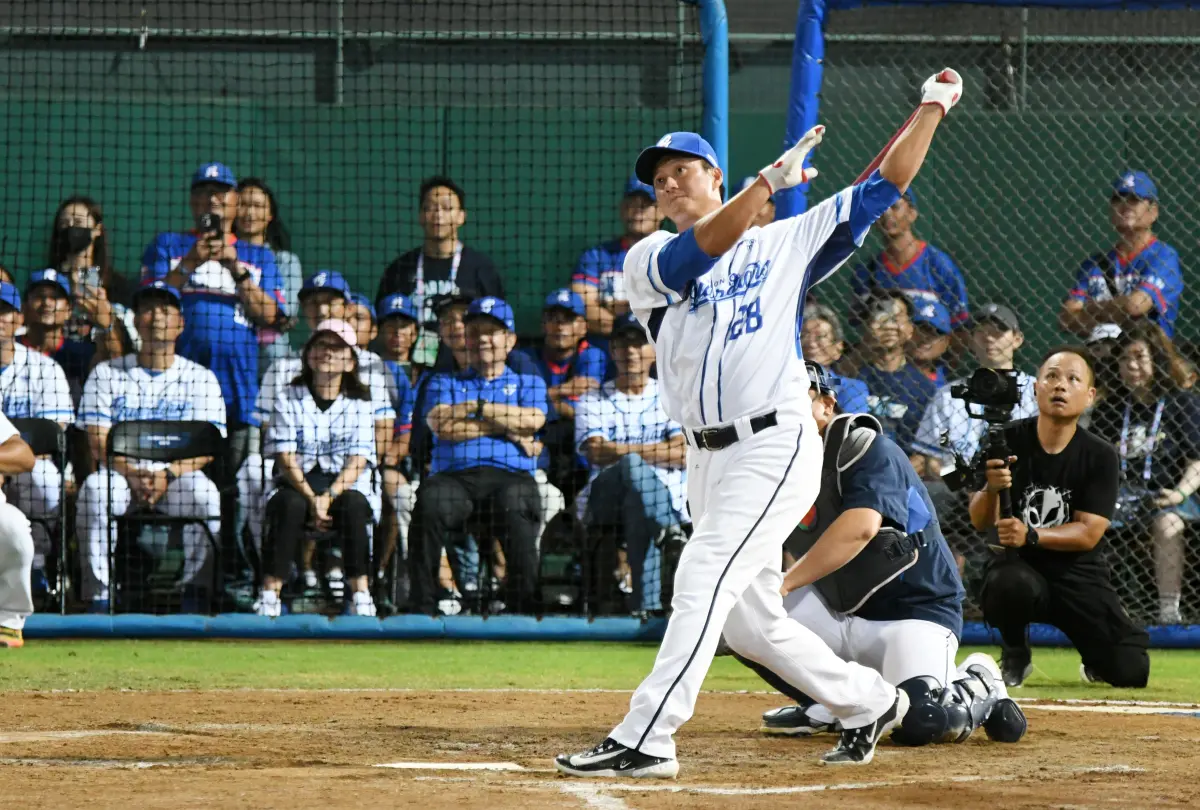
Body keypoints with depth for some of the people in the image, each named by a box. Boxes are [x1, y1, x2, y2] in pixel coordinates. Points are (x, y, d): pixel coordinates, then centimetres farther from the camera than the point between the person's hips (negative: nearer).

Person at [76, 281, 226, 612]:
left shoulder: (201, 379, 9)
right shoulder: (106, 374, 10)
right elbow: (98, 441, 0)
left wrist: (167, 475, -19)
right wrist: (132, 475, -19)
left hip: (177, 475, 0)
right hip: (119, 472, 0)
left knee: (204, 496, -33)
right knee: (95, 489, -34)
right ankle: (101, 592, -28)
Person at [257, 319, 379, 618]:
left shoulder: (361, 403, 9)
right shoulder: (289, 399, 8)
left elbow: (358, 459, -3)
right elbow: (285, 455, -3)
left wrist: (329, 497, -20)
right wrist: (310, 498, -20)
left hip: (346, 484, 0)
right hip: (296, 483, 0)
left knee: (353, 505, -34)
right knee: (290, 505, -34)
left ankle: (361, 596, -32)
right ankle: (269, 596, -35)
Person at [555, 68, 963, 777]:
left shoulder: (787, 242, 9)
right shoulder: (650, 261, 9)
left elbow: (884, 186, 9)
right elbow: (702, 250, -13)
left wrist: (933, 107, 5)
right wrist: (771, 179, -22)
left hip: (777, 444, -5)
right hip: (708, 455, 5)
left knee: (703, 581, -18)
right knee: (750, 620, 9)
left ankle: (644, 741, -24)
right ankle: (869, 703, 29)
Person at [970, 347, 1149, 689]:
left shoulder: (1100, 456, -6)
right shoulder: (1007, 441, -7)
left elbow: (1088, 533, -11)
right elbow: (980, 521, -8)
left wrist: (1031, 535, -28)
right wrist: (991, 489, -31)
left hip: (1080, 573, 1)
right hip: (1020, 565, -1)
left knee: (1131, 671, -14)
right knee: (1012, 584, -39)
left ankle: (1093, 657, 26)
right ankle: (1015, 656, -4)